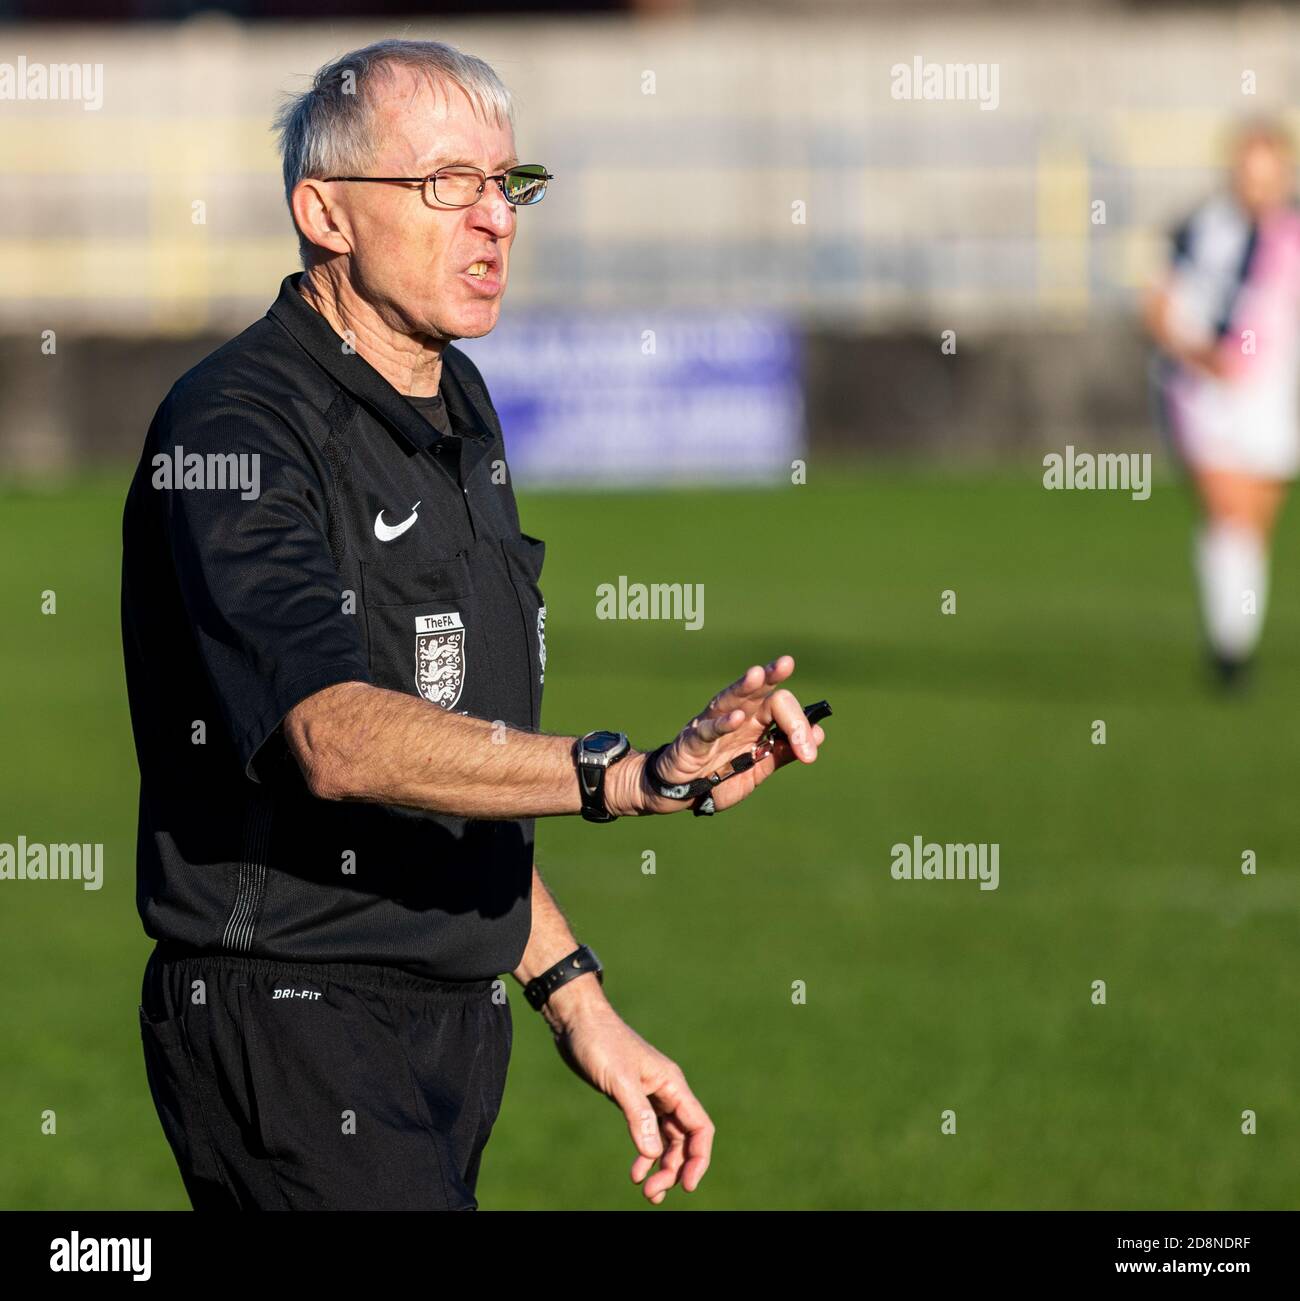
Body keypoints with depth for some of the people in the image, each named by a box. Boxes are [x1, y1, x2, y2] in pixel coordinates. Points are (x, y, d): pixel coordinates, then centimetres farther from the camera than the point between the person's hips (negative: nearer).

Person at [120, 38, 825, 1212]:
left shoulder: (457, 410, 14)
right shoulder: (237, 431, -16)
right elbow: (337, 738, -31)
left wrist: (576, 1001, 18)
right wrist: (631, 776, -41)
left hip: (453, 1024, 9)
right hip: (297, 1019, -9)